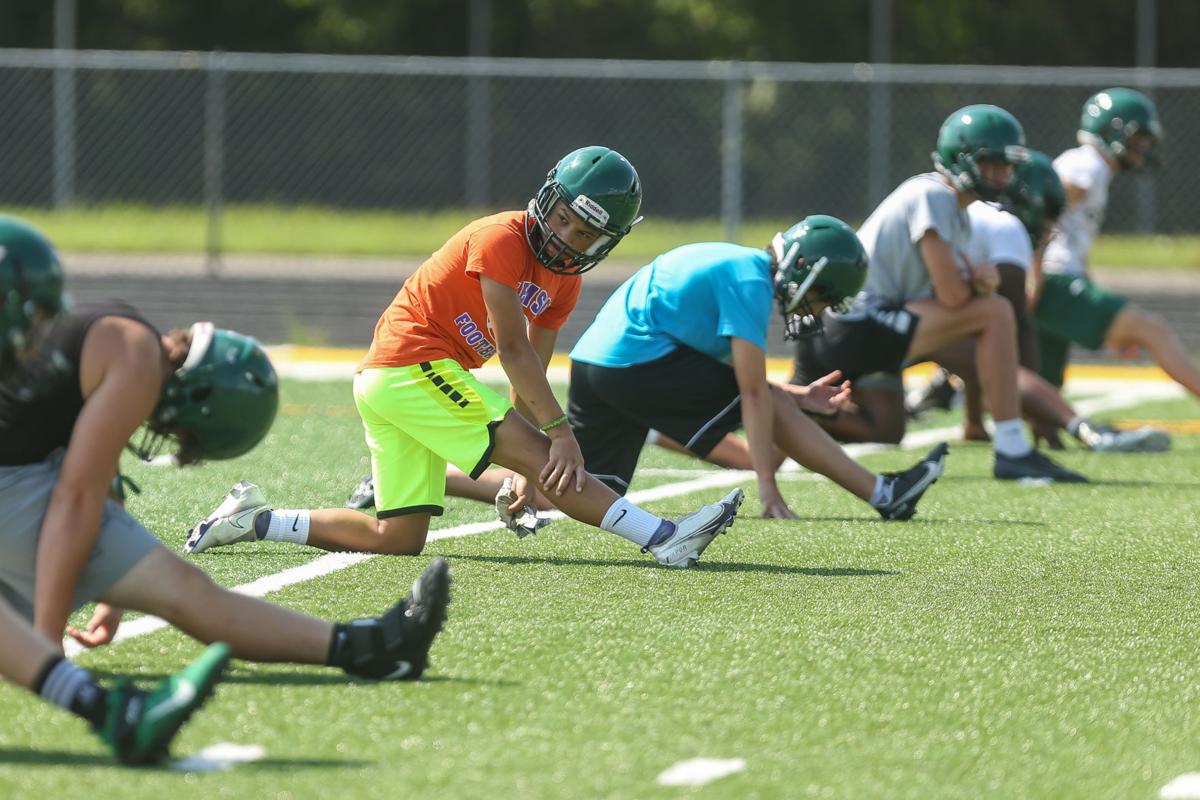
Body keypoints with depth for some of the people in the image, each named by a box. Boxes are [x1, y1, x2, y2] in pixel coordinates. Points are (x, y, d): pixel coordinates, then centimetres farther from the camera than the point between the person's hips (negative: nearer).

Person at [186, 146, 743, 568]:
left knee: (399, 540, 9)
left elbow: (530, 373, 12)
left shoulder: (564, 283, 13)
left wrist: (529, 468, 3)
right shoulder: (502, 239, -14)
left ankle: (253, 519, 15)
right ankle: (663, 539, -22)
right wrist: (559, 434, -22)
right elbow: (514, 350, -19)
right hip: (414, 365, -10)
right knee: (546, 459, -16)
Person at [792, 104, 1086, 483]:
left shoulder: (956, 210, 17)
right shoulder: (933, 196, -14)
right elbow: (951, 295, -19)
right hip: (859, 322, -11)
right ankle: (1012, 451, -19)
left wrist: (980, 279, -9)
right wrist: (979, 281, 3)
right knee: (995, 312, -16)